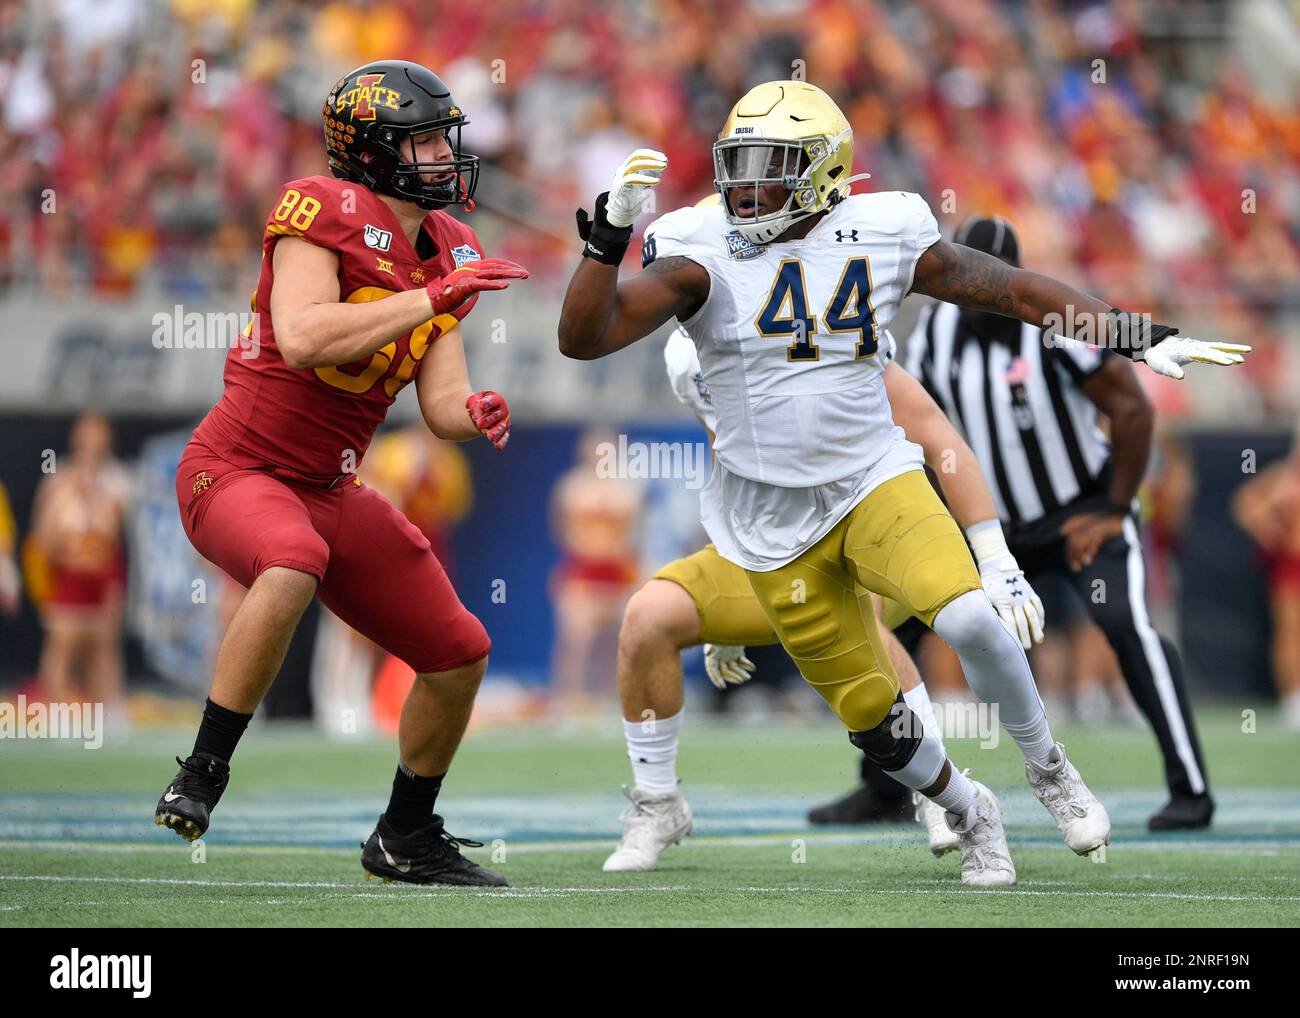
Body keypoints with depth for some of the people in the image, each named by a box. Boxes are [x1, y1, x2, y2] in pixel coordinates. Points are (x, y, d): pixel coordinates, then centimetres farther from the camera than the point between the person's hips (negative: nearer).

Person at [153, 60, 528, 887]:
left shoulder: (447, 253, 7)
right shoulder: (327, 213, -16)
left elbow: (442, 403, 5)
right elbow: (302, 341, -30)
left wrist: (477, 413, -19)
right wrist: (433, 298, -26)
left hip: (331, 490, 8)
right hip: (237, 470, -8)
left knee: (460, 654, 8)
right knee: (293, 565, -40)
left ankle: (407, 838, 29)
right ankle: (203, 773, -24)